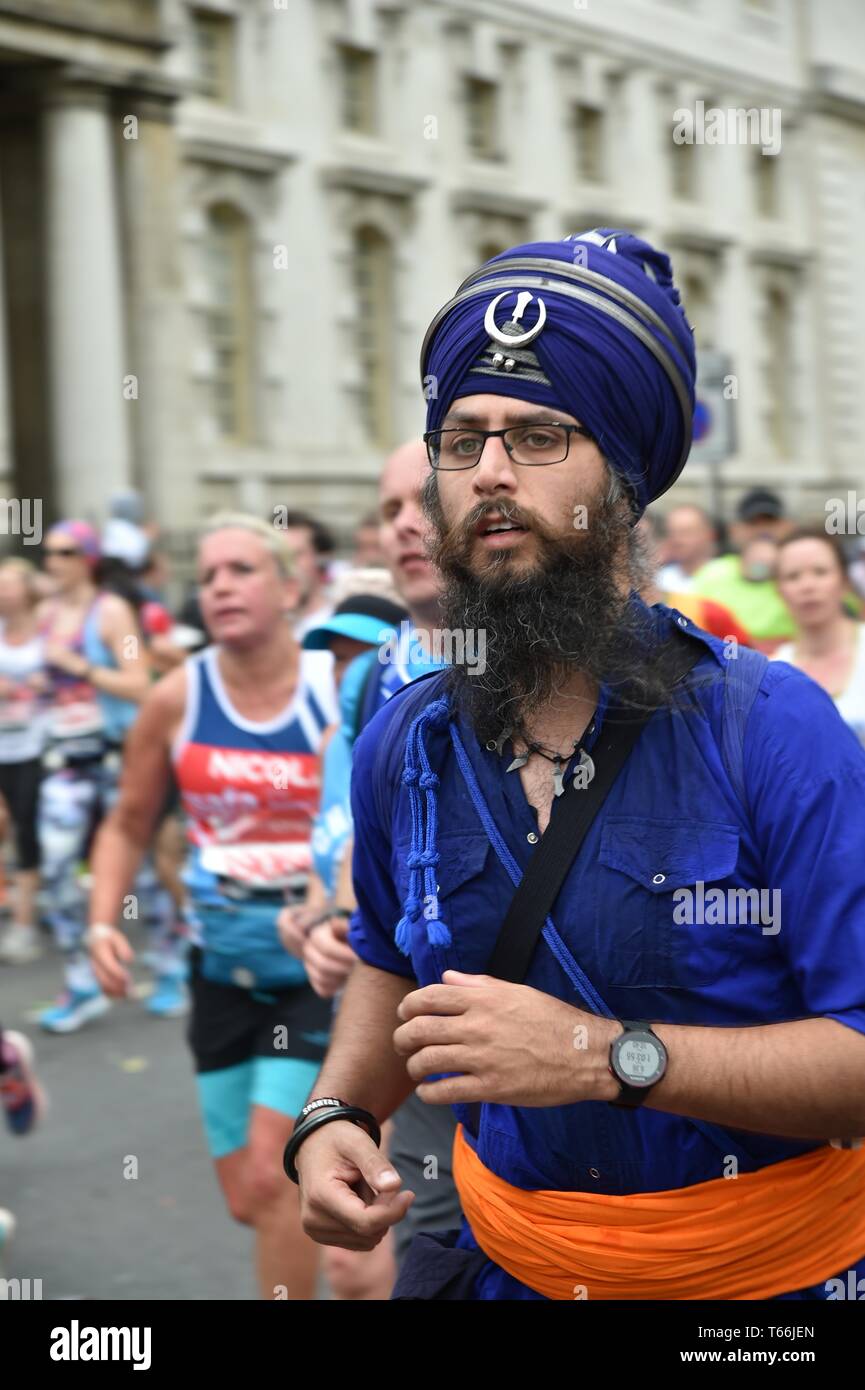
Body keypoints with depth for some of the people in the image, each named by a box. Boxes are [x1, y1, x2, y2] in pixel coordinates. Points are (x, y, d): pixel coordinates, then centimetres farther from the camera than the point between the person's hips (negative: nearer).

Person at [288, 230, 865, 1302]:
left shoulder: (773, 730, -19)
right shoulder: (402, 748, -3)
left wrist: (607, 1055, -31)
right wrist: (335, 1116, -4)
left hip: (769, 1274, -3)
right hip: (509, 1263, 4)